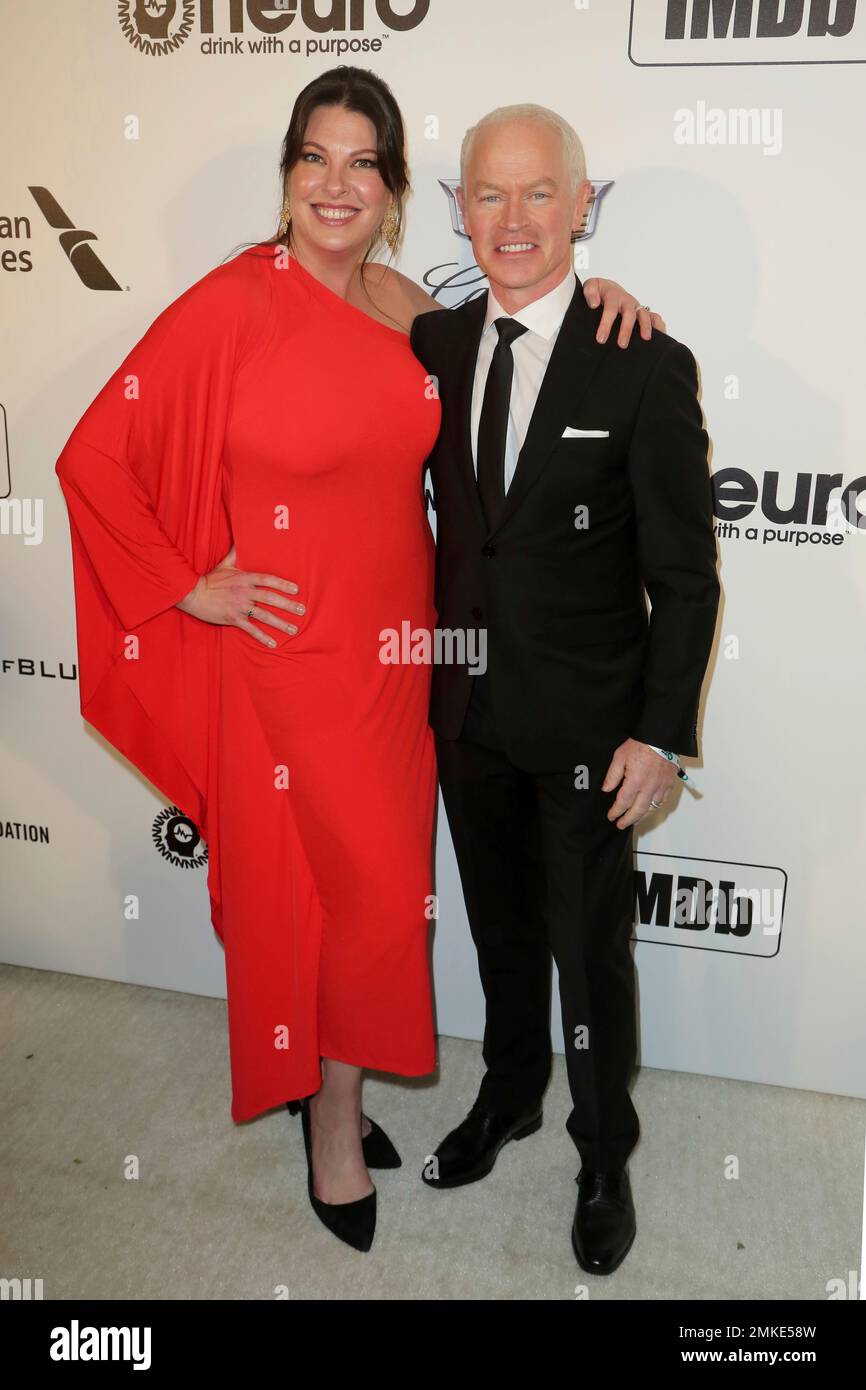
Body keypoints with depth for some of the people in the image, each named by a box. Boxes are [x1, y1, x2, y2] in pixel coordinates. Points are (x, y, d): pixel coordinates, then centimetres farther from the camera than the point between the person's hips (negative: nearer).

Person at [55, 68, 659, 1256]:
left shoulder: (404, 302, 5)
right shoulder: (234, 303, -12)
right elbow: (93, 457, -9)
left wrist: (590, 292, 5)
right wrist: (188, 588, -10)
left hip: (397, 647, 6)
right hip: (292, 653, -6)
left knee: (380, 880, 15)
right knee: (369, 887, 2)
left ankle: (328, 1081, 41)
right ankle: (334, 1118, 29)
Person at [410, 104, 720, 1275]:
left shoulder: (647, 367, -12)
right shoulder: (434, 345, 2)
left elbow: (685, 577, -10)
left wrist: (662, 735, -12)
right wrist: (427, 668, 6)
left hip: (586, 726, -4)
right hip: (468, 711, 4)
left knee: (591, 954, 11)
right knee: (502, 926, 22)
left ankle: (605, 1158, 37)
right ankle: (510, 1096, 48)